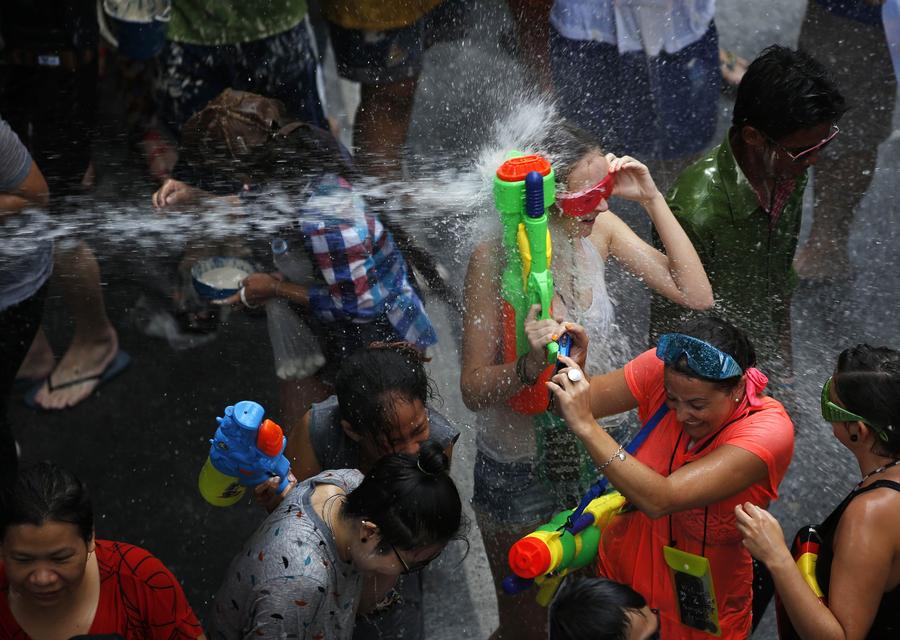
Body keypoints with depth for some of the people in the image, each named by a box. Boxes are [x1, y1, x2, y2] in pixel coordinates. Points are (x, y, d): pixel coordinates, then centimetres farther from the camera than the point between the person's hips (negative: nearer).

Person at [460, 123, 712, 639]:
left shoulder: (600, 228, -10)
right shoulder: (496, 259, -25)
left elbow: (696, 296, -13)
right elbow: (474, 390, -23)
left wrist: (652, 199, -20)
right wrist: (531, 365, -44)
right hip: (520, 474, -5)